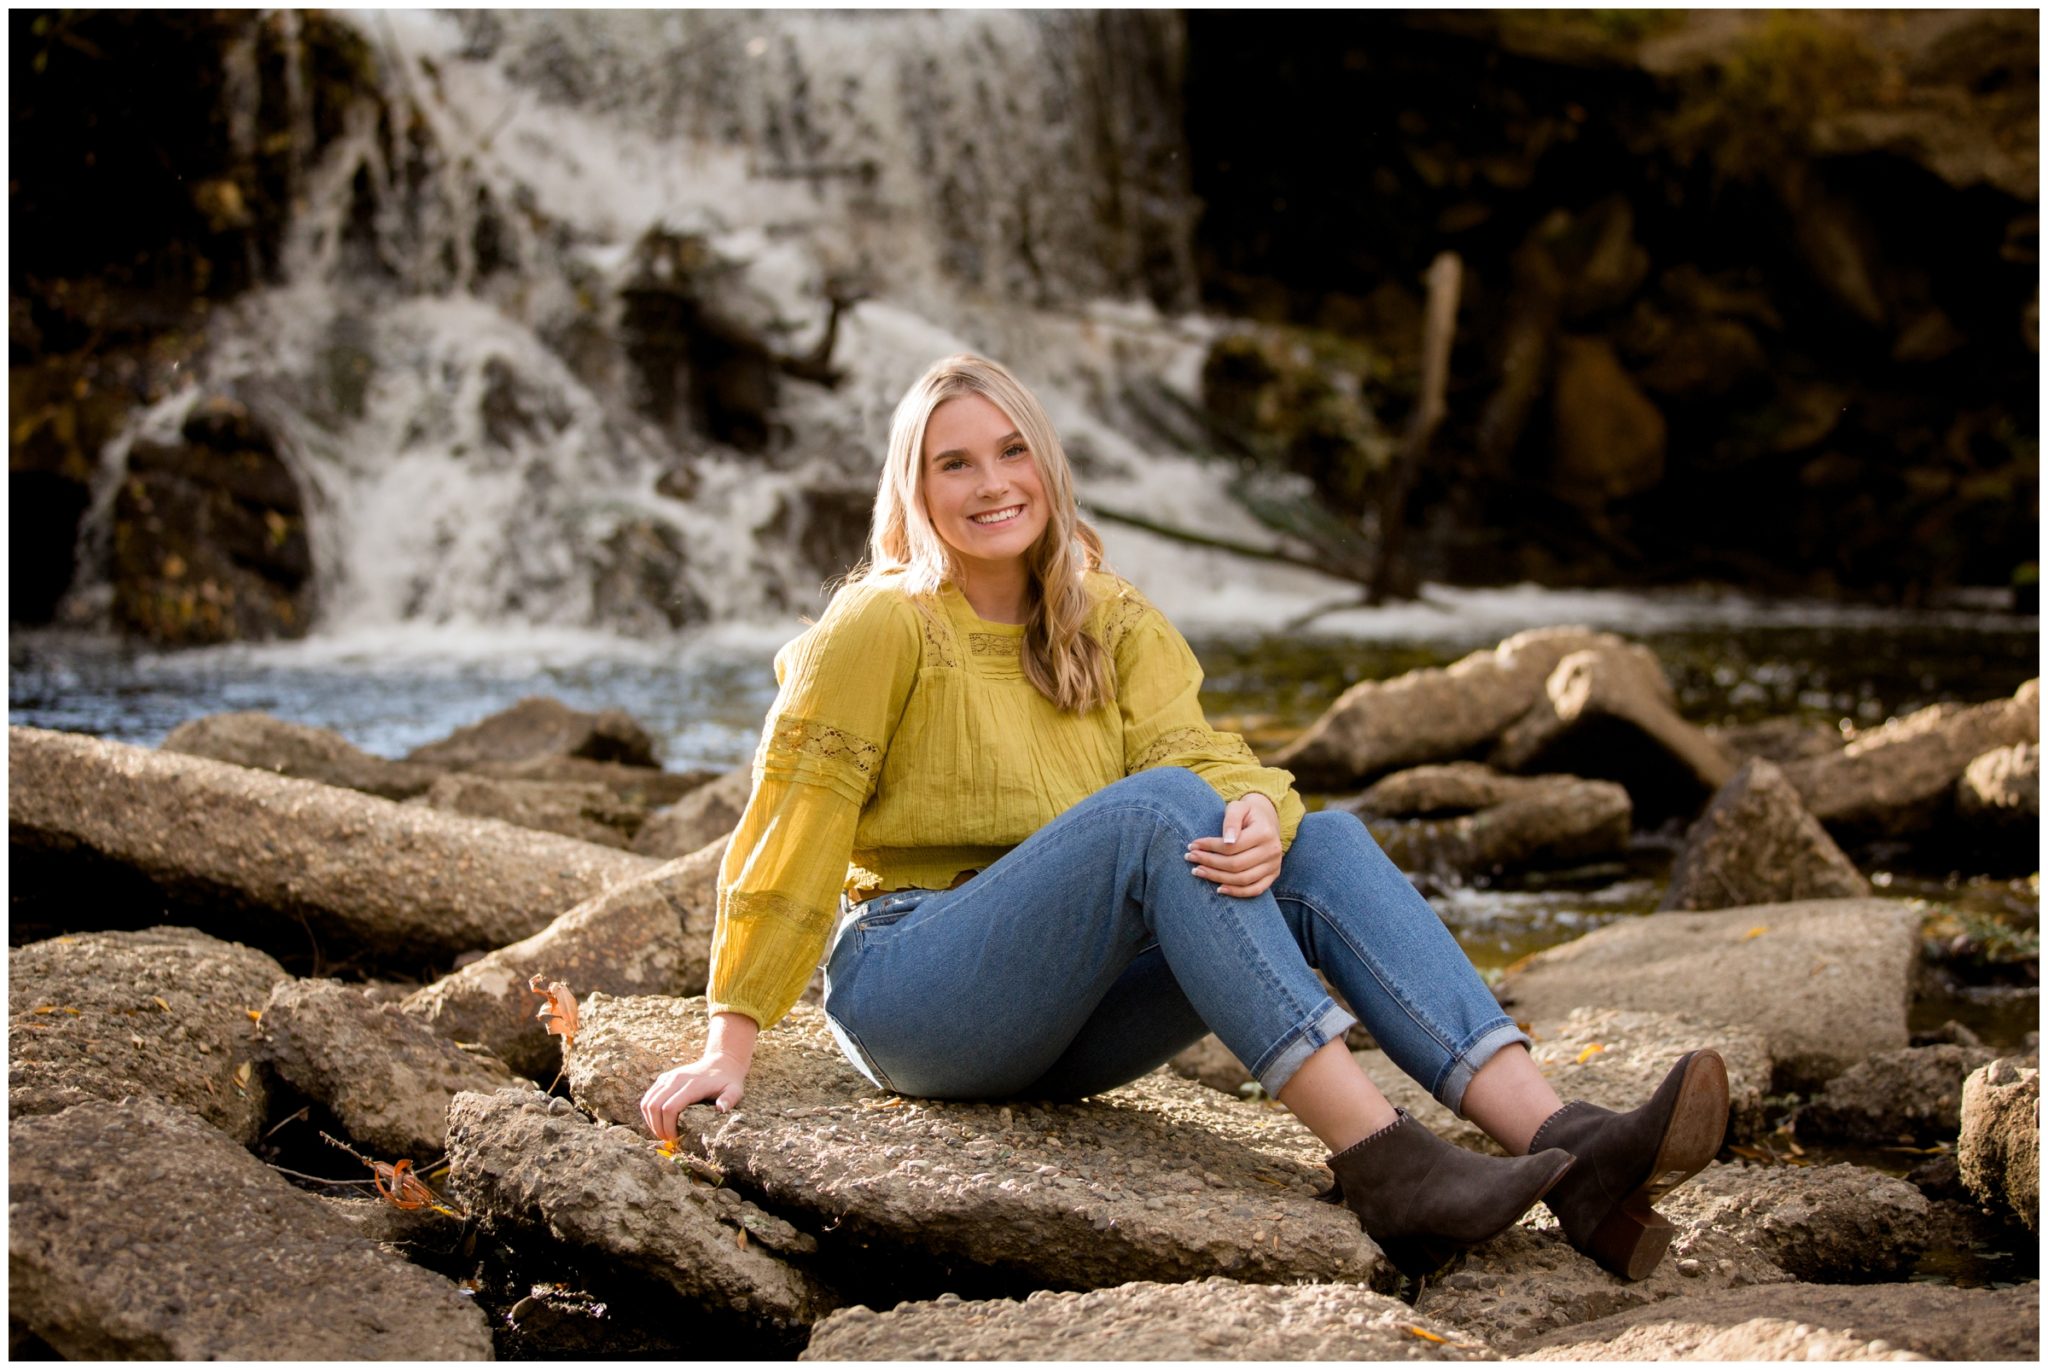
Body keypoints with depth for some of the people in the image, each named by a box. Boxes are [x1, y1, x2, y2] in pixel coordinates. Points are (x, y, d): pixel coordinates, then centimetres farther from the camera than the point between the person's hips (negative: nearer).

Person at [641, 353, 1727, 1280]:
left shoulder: (1112, 625, 11)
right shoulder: (883, 627, -4)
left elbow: (1197, 750, -4)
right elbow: (793, 828, -7)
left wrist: (1258, 817, -29)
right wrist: (731, 1042, -13)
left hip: (1070, 1018, 6)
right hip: (905, 990, -5)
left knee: (1322, 846, -18)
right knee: (1154, 808, -30)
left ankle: (1563, 1144, -35)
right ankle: (1383, 1168, -42)